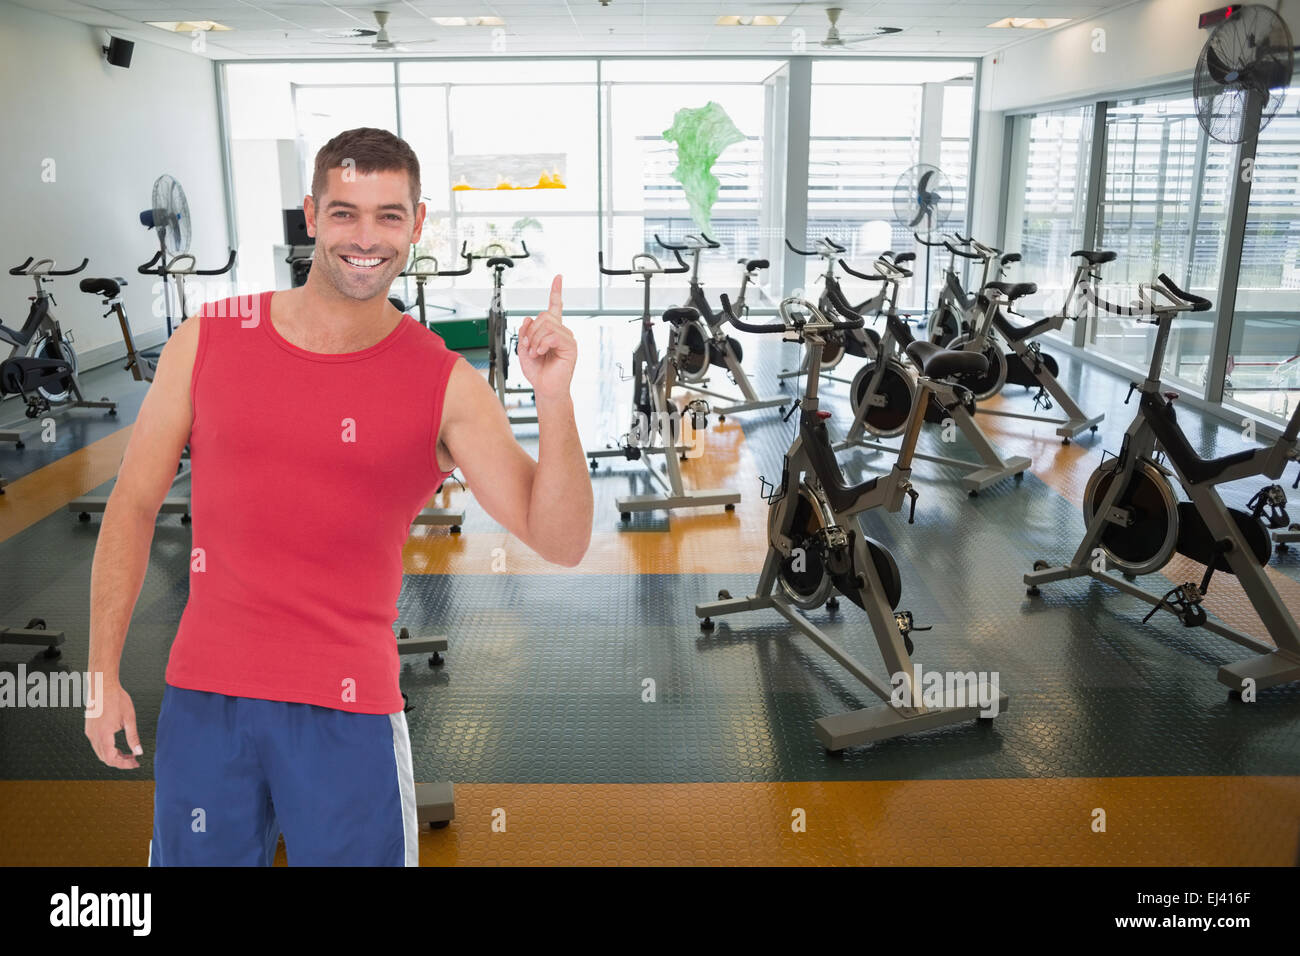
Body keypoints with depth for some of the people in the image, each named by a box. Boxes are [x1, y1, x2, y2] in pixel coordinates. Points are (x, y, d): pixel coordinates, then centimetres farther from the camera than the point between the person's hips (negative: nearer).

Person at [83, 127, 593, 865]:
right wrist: (104, 673, 5)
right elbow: (134, 506, 8)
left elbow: (561, 543, -10)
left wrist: (555, 400, -24)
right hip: (204, 699, 2)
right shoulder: (208, 341, 0)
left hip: (349, 716, -1)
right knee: (194, 855, 15)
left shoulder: (446, 385, -5)